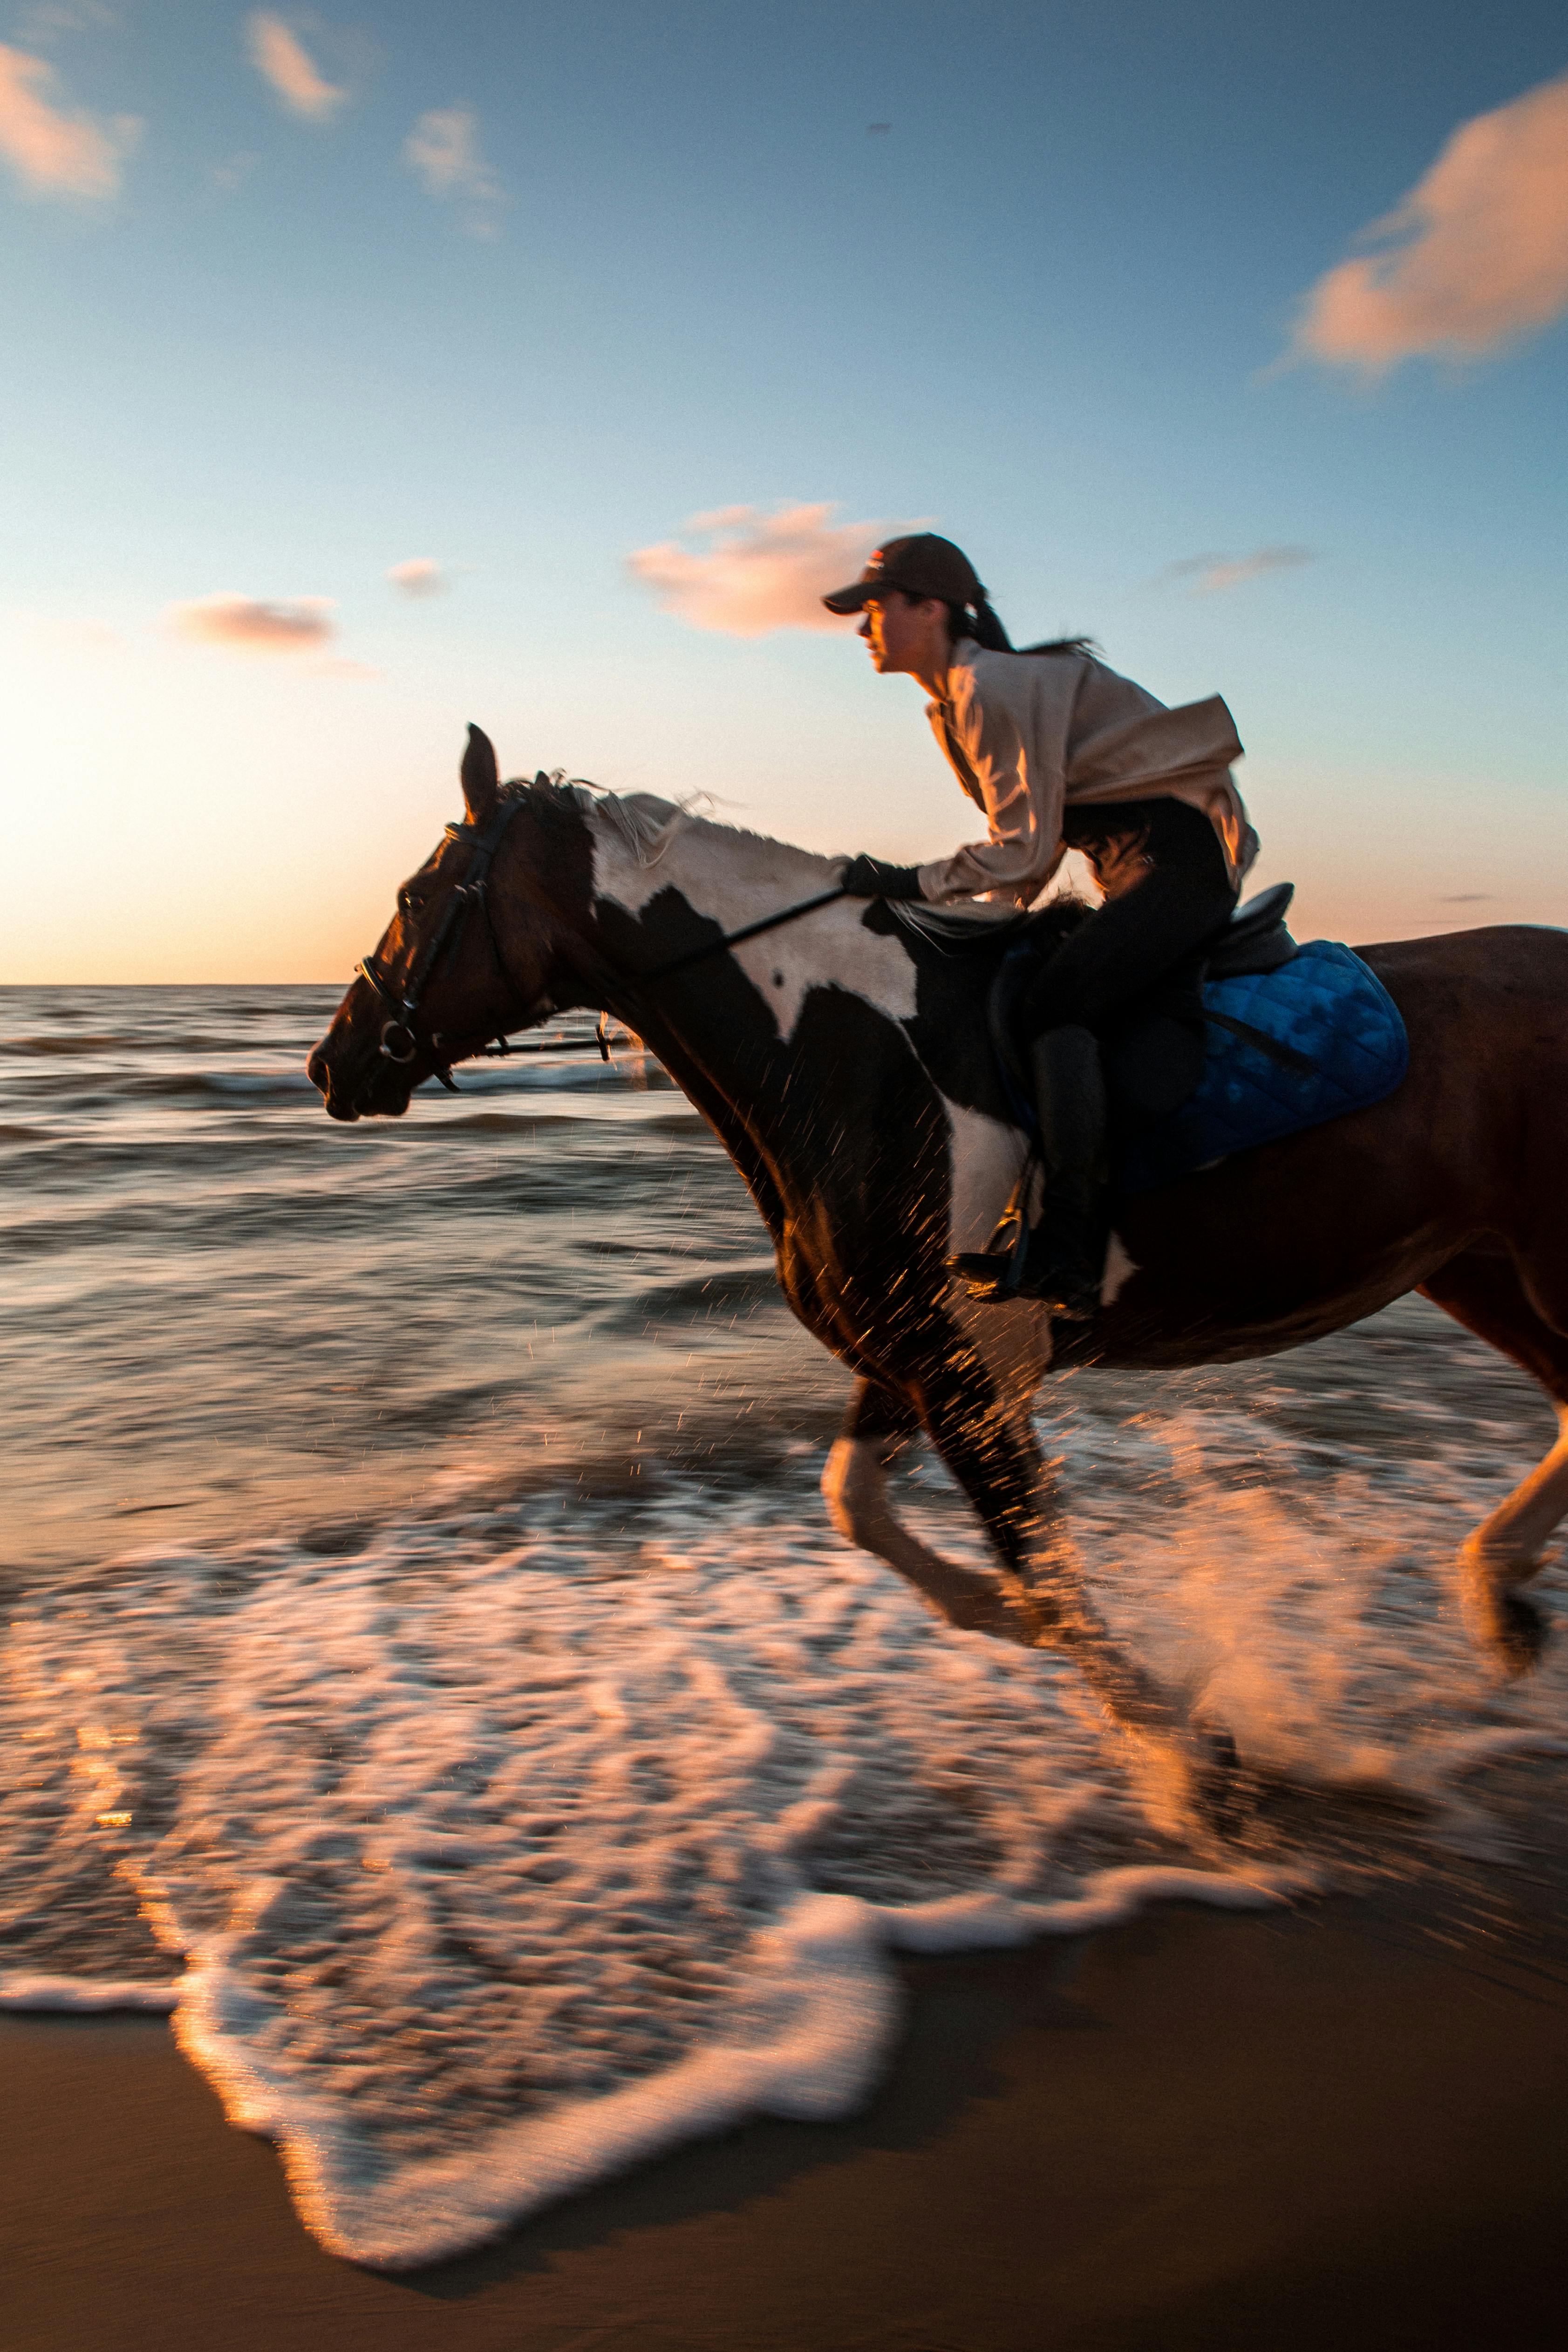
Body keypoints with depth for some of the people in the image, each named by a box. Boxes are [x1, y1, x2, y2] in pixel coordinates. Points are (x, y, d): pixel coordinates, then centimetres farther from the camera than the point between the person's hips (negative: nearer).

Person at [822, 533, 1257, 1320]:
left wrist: (908, 885, -16)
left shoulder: (992, 685, -14)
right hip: (1140, 867, 11)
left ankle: (1067, 1254, -26)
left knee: (1057, 1002, -22)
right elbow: (1033, 846, 19)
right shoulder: (961, 700, 17)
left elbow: (1025, 846, -18)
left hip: (1179, 854, -10)